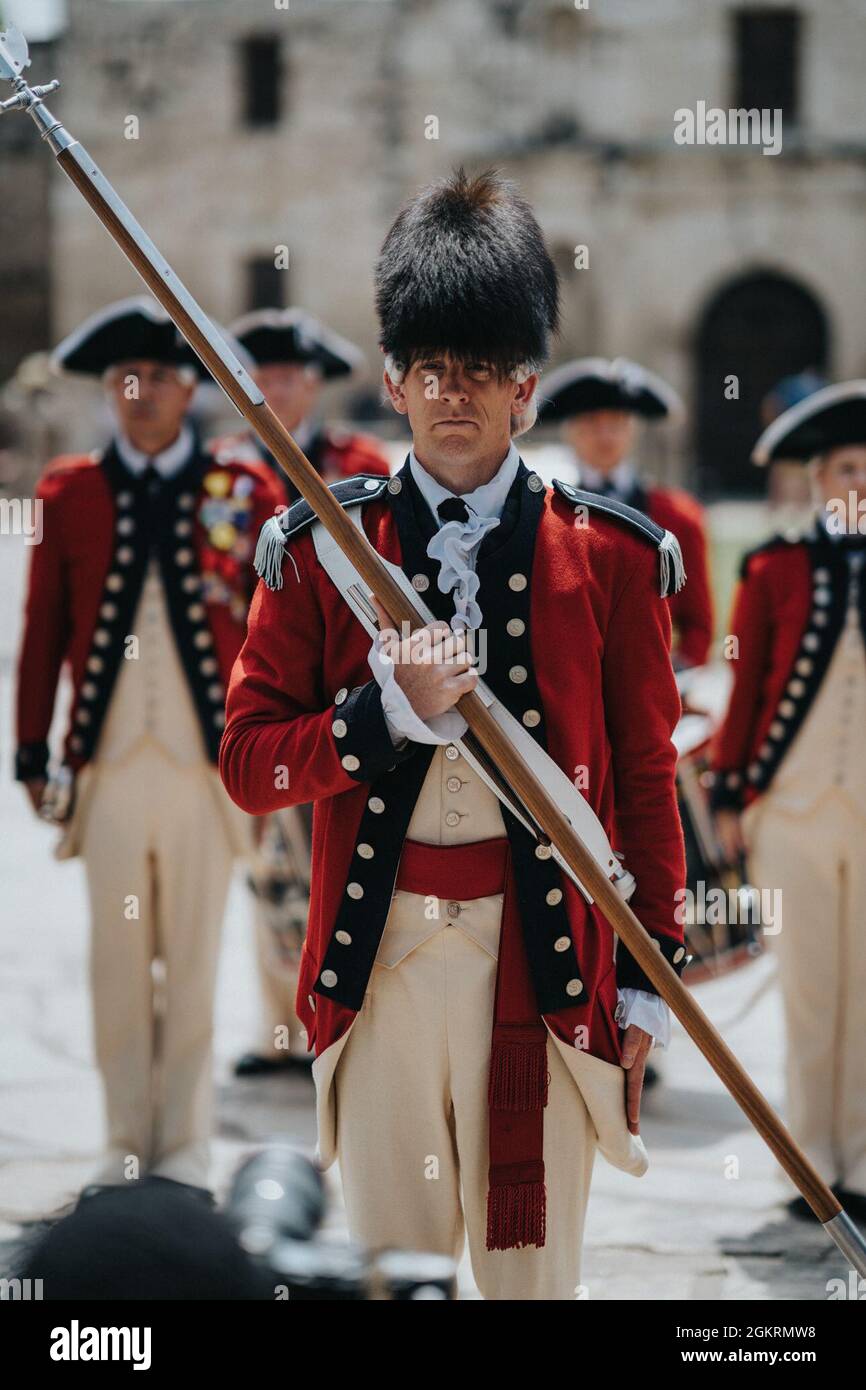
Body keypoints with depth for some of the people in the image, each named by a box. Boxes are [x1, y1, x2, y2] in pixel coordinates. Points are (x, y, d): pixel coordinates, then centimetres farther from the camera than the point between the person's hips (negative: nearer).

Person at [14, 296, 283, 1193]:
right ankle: (128, 1139, 15)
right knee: (118, 958, 5)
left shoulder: (246, 491, 3)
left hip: (207, 765, -1)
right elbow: (44, 630, 7)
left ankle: (186, 1143, 13)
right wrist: (32, 753, 5)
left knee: (194, 960, 4)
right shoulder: (67, 491, 4)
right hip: (108, 765, 1)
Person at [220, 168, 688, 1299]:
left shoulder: (609, 556, 2)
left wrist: (650, 979, 3)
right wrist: (388, 712, -14)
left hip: (544, 955, -1)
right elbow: (248, 764, 2)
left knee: (534, 1264, 5)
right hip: (377, 953, 1)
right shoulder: (319, 550, 3)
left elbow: (647, 778, 5)